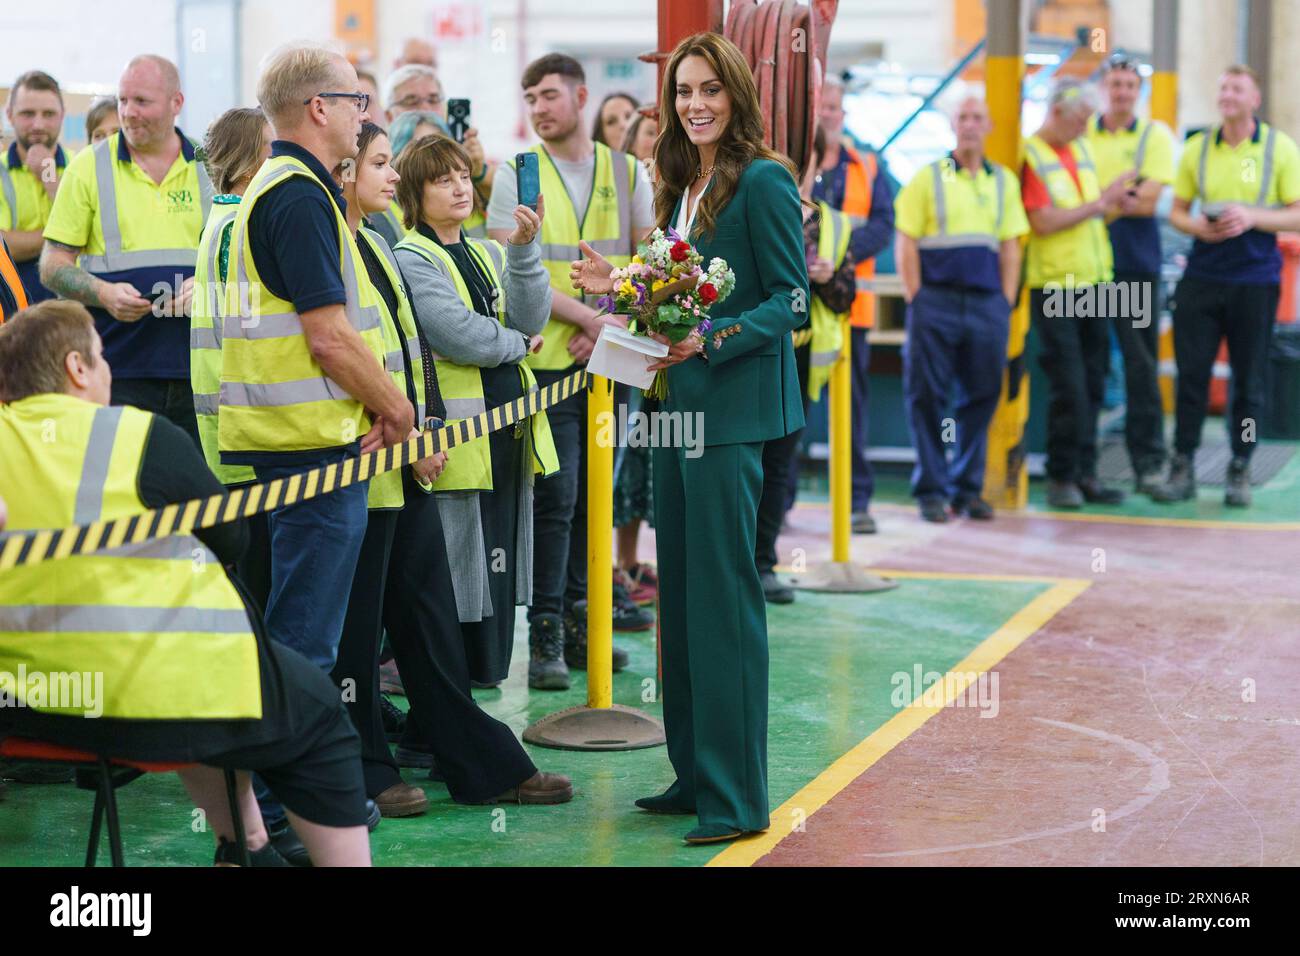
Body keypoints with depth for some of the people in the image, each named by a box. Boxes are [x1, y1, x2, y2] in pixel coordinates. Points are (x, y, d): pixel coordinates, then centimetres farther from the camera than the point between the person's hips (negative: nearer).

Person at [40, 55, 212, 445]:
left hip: (197, 368, 2)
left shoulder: (208, 168, 10)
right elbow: (53, 265, 4)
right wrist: (104, 293, -15)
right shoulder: (89, 167, 4)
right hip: (116, 369, -2)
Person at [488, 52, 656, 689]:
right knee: (557, 494, -7)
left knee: (591, 493, 9)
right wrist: (591, 318, -16)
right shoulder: (517, 176, -1)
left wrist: (610, 328, -6)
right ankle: (545, 636, -1)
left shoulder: (625, 173, 8)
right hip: (546, 356, -3)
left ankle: (575, 620, 19)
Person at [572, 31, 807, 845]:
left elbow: (791, 298, -13)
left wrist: (707, 342, -22)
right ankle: (694, 775, 21)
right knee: (681, 593, 12)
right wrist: (623, 287, 7)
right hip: (681, 407, 9)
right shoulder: (682, 188, 15)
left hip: (733, 410, -9)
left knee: (724, 594, -6)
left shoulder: (763, 181, -10)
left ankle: (736, 798, 1)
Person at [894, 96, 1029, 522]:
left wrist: (1005, 303, 5)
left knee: (982, 395, 5)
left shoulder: (1004, 181, 14)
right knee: (927, 395, -2)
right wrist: (915, 299, -7)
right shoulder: (928, 177, 4)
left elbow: (1011, 247, 14)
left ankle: (968, 489, 15)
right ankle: (931, 490, 5)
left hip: (987, 301, 3)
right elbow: (905, 243, 0)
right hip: (936, 297, -3)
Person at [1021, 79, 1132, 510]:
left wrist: (1115, 203, 1)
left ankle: (1085, 474, 14)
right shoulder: (1030, 156, -9)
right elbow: (1043, 222, -17)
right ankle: (1061, 477, 2)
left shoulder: (1082, 149, 15)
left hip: (1093, 281, 7)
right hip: (1054, 285, -7)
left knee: (1091, 385, 8)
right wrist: (1097, 204, -13)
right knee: (1069, 388, -7)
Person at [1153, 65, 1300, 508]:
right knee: (1191, 373, 0)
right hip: (1202, 276, 2)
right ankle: (1182, 468, 8)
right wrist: (1197, 225, -8)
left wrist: (1251, 217, -16)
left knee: (1249, 381, 3)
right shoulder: (1197, 148, 9)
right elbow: (1177, 211, 14)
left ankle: (1240, 471, 13)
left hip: (1256, 279, -2)